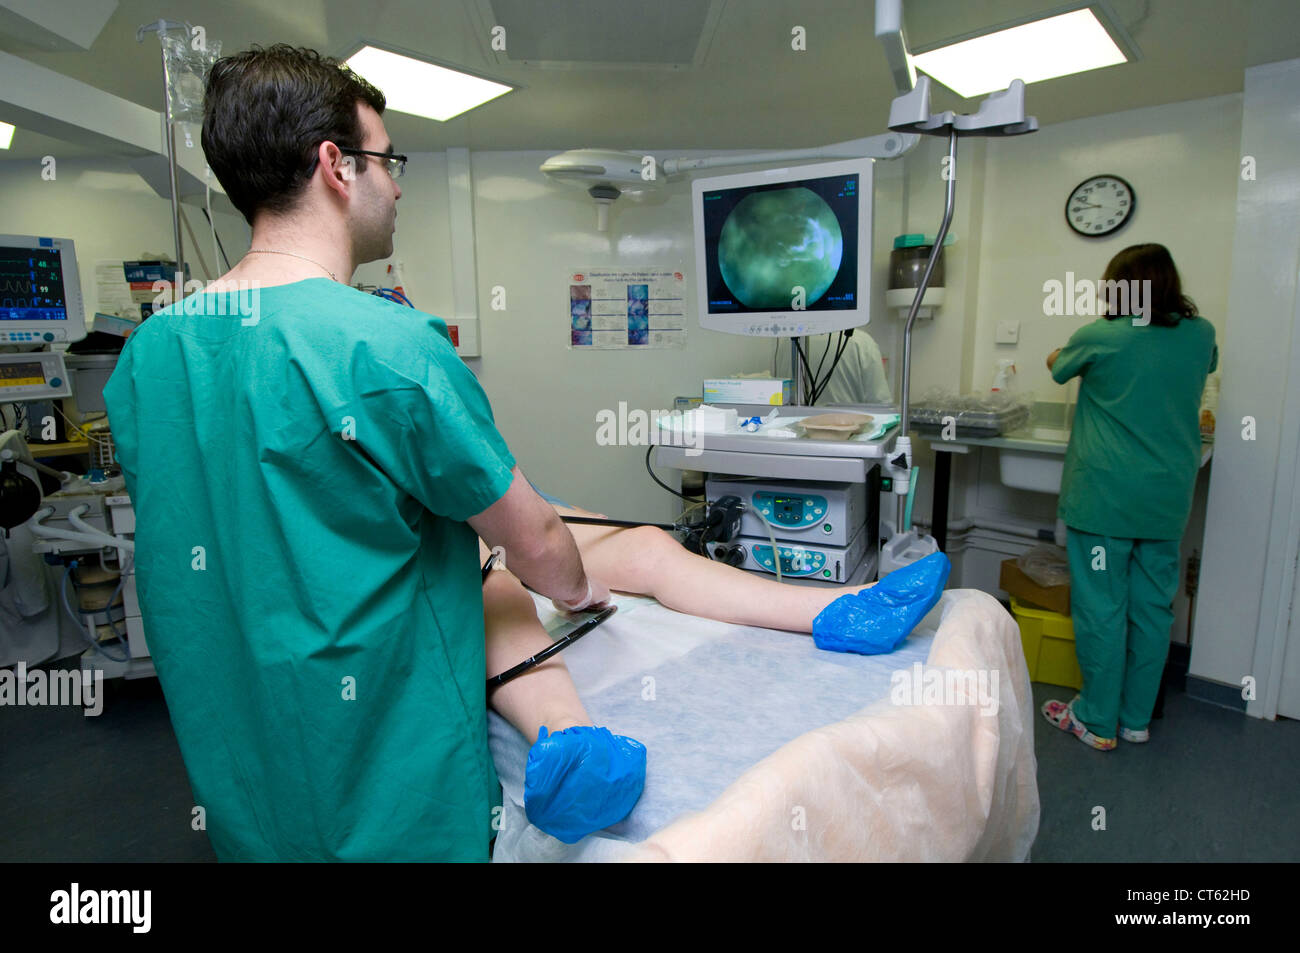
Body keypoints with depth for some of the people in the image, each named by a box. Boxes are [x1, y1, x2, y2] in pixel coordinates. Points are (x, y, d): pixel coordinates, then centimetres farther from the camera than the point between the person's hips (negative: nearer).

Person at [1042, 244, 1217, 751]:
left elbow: (1057, 365, 13)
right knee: (1152, 608, 12)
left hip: (1104, 498, -5)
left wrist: (1064, 349, 33)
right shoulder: (1200, 335, 4)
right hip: (1167, 501, 5)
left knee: (1101, 607, 4)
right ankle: (1137, 719, 25)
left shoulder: (1098, 338, -9)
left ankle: (1098, 720, 14)